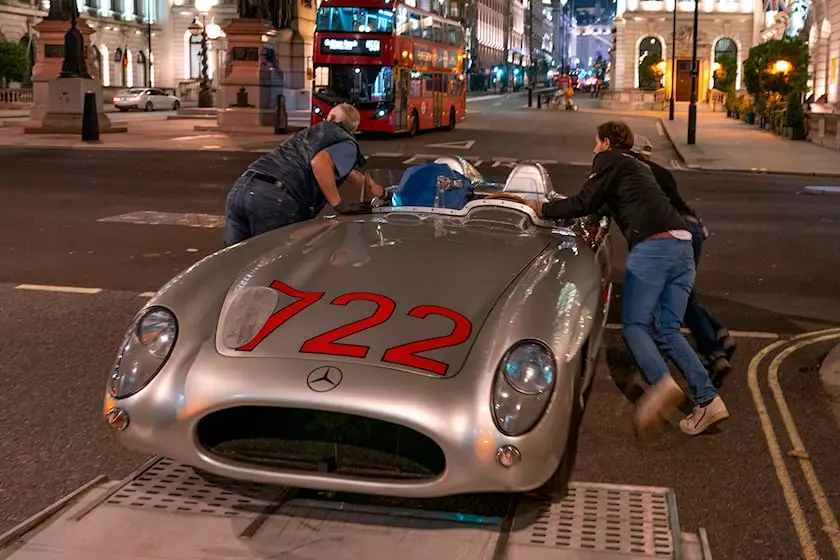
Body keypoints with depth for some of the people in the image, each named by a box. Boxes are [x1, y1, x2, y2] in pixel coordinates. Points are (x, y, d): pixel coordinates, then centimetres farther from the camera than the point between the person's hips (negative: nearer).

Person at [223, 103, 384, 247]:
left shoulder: (310, 132, 36)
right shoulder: (347, 144, 11)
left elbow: (348, 174, 50)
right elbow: (320, 163, -15)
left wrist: (380, 191, 60)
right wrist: (340, 205, -6)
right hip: (275, 199, -7)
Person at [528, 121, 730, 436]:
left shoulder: (609, 160, 9)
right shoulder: (638, 166, 33)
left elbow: (585, 204, 3)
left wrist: (545, 209, 16)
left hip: (652, 245, -7)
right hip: (682, 246, 8)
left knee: (634, 325, -4)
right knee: (668, 331, 7)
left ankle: (661, 382, -28)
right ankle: (708, 400, -5)